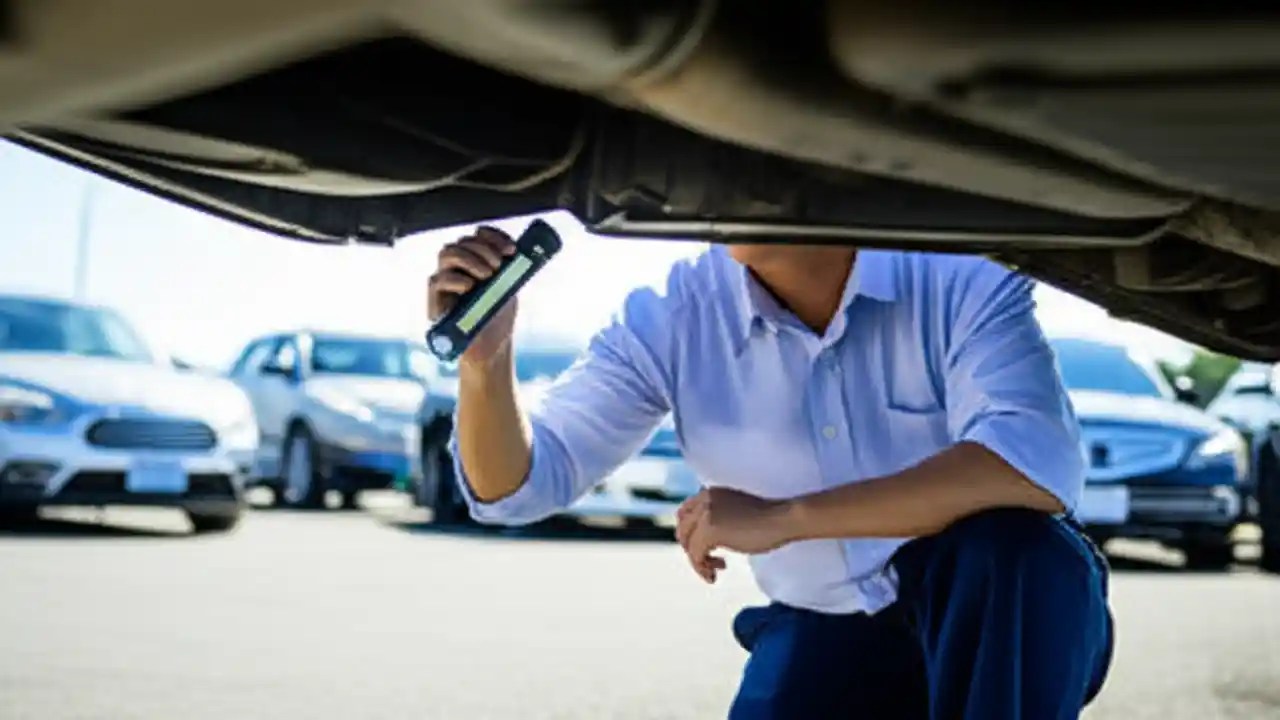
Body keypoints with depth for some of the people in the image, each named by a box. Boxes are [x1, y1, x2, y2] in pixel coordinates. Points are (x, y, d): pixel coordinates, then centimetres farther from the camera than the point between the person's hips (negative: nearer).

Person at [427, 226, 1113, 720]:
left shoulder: (960, 273, -23)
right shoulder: (672, 317, -11)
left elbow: (1039, 464, -39)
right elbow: (516, 484, -8)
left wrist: (785, 518, -37)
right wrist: (484, 360, -31)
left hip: (1003, 626, -3)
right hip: (829, 633, 4)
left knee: (1005, 536, -36)